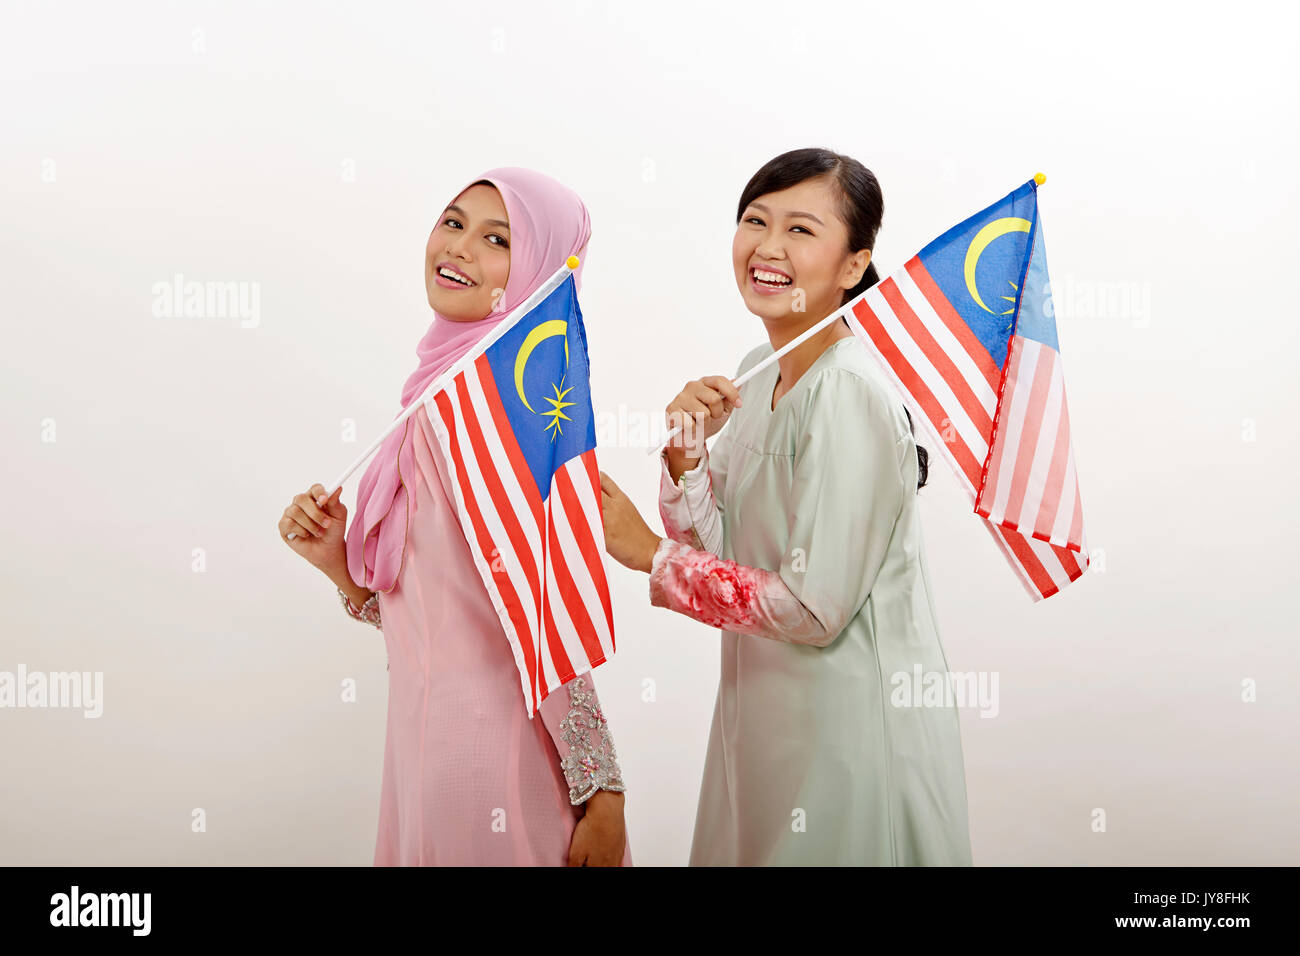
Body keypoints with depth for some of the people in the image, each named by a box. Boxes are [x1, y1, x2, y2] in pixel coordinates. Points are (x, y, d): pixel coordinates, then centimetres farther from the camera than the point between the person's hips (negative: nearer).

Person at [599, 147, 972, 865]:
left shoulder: (851, 395, -23)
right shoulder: (761, 373, 4)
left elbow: (814, 609, -24)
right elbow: (719, 548, 7)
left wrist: (650, 553, -16)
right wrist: (686, 450, -11)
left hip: (851, 722, -8)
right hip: (763, 707, 8)